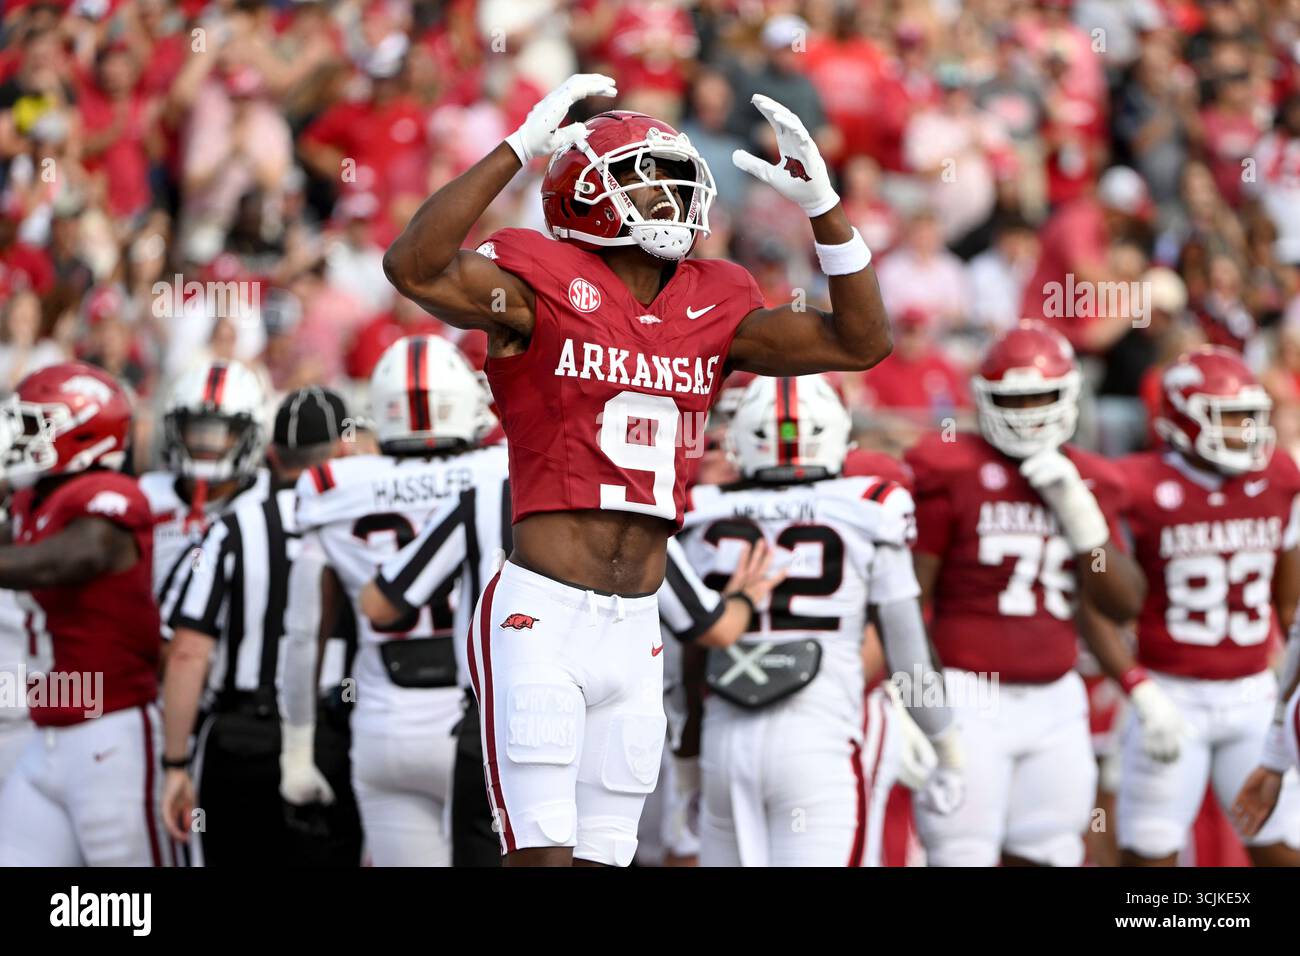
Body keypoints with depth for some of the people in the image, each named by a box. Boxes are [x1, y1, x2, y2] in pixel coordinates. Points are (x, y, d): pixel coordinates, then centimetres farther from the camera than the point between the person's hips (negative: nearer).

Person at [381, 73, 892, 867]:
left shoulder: (712, 311, 11)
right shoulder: (546, 289, -6)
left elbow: (861, 340, 13)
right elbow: (414, 268, -22)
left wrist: (821, 202, 4)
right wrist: (522, 148, -22)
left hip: (635, 631, 6)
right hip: (542, 617, -6)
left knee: (602, 854, 9)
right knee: (543, 854, -11)